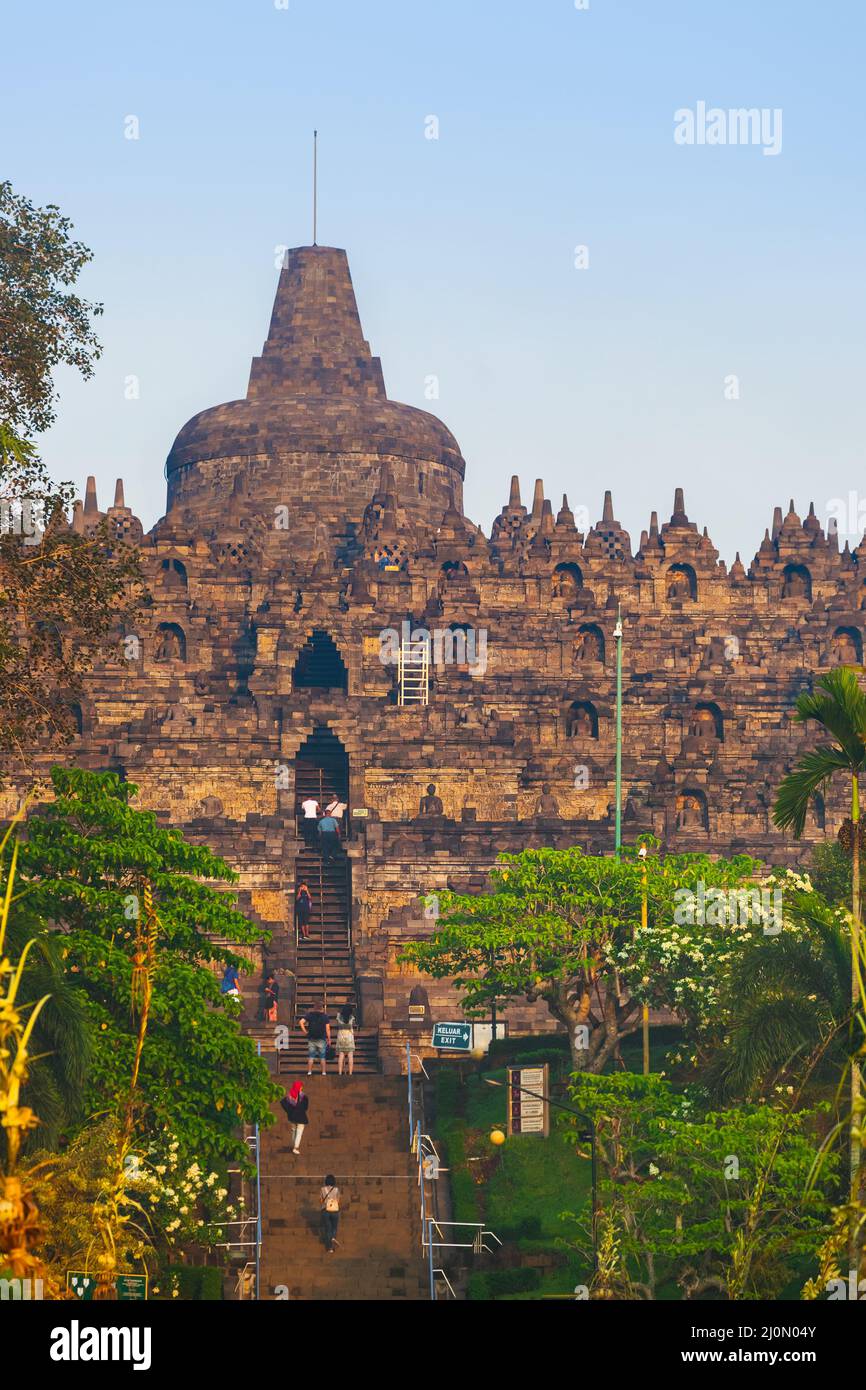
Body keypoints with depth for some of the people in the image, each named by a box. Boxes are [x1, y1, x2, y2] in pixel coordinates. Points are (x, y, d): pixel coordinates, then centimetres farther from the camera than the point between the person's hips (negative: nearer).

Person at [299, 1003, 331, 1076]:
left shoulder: (310, 1015, 3)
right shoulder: (325, 1016, -1)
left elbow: (301, 1022, -9)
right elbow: (327, 1029, -4)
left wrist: (304, 1031, -3)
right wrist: (329, 1039, 2)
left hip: (311, 1039, 2)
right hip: (321, 1039, -2)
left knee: (311, 1056, 5)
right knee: (322, 1057, 5)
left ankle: (309, 1071, 1)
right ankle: (324, 1072, 3)